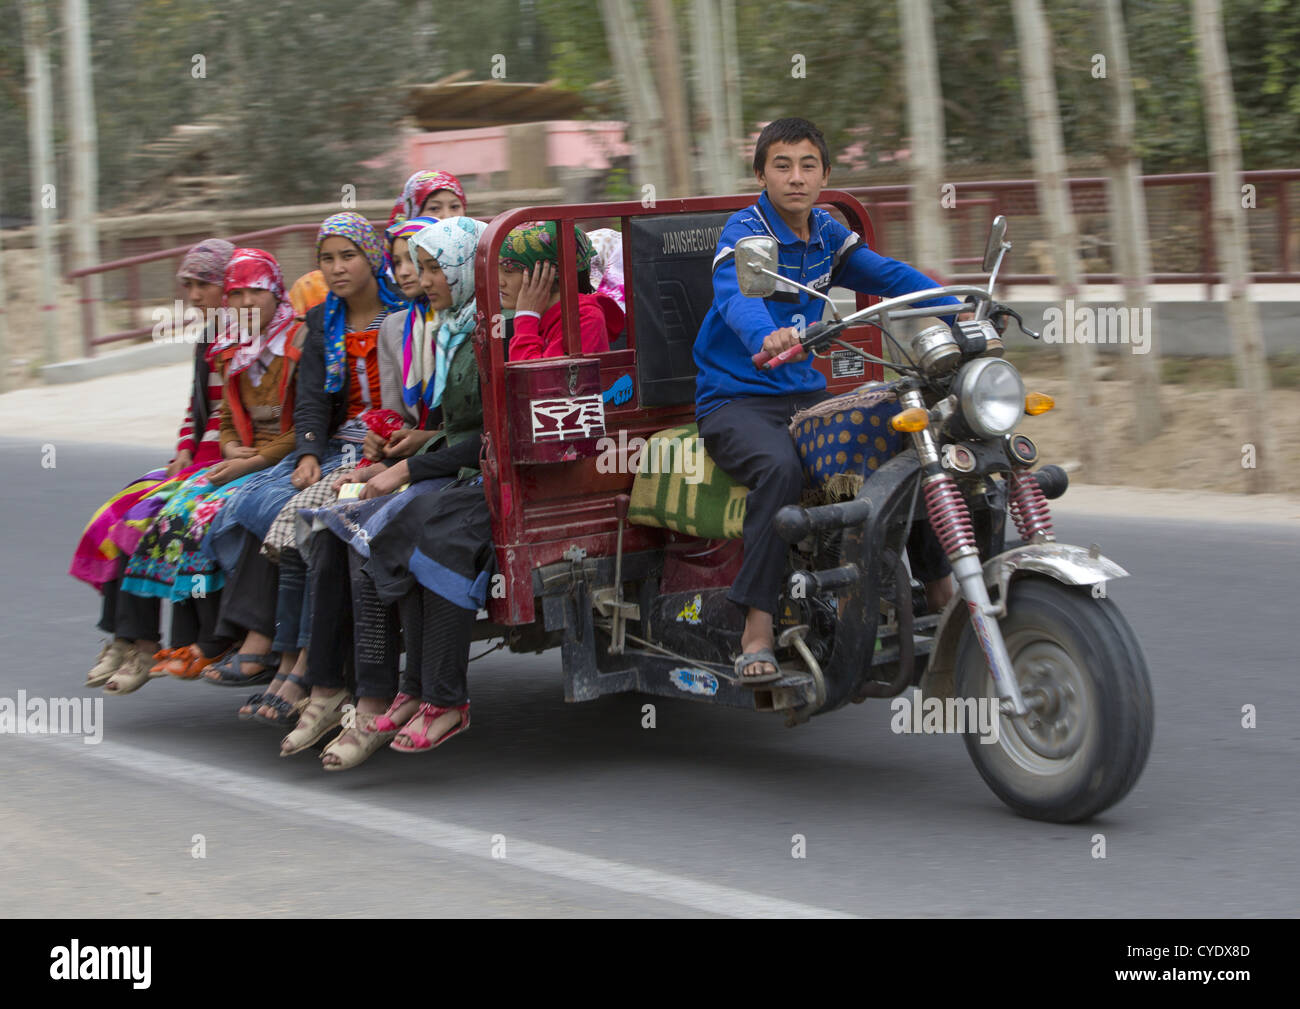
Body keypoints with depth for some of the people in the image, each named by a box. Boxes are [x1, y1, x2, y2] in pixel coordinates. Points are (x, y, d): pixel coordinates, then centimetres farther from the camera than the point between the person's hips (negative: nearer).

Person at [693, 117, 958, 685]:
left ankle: (942, 592, 9)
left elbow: (888, 276, 3)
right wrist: (765, 337, -55)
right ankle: (757, 631, -33)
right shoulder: (744, 232, -12)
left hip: (806, 396, 7)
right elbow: (736, 296, -32)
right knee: (780, 467, -36)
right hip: (736, 400, -7)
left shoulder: (827, 233, 10)